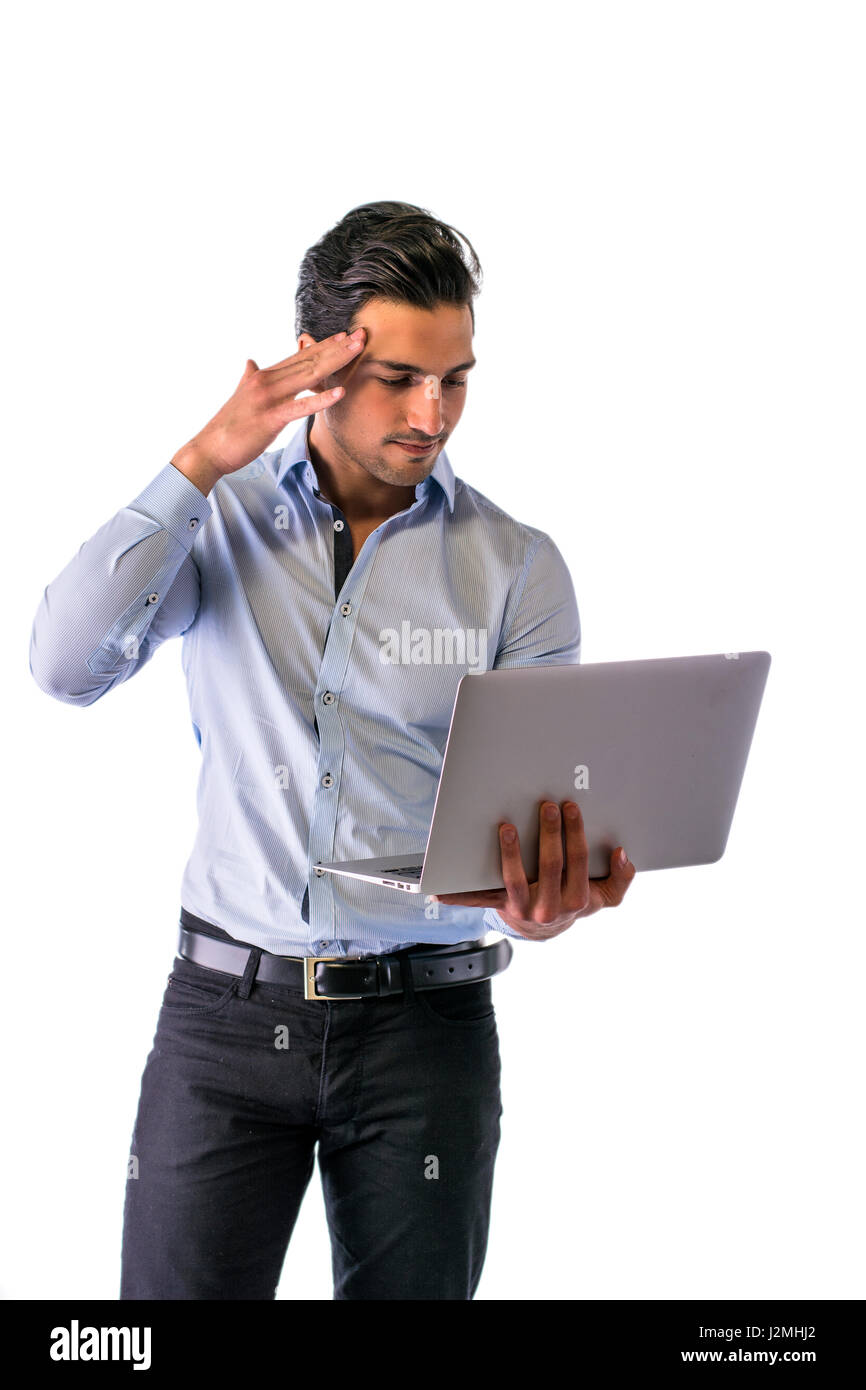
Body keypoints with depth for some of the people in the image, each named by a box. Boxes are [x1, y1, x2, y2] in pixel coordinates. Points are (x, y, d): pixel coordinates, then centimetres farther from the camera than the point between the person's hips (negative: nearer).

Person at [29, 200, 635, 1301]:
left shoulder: (519, 567, 0)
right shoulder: (218, 521, 4)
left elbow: (545, 804, -2)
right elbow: (65, 666, -11)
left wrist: (542, 901, -27)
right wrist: (205, 460, -13)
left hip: (426, 1015, 0)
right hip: (226, 1003, 0)